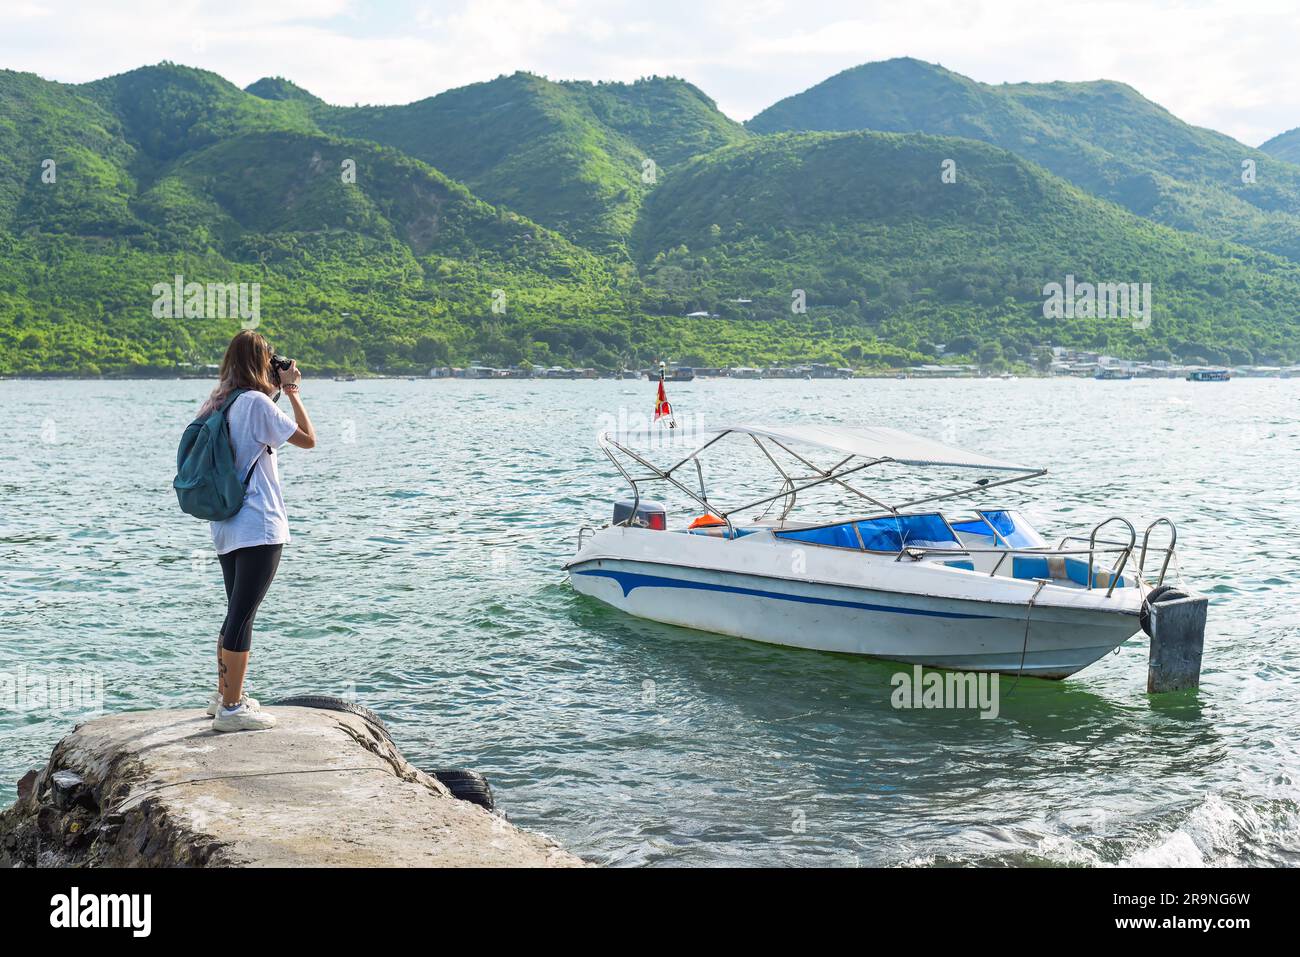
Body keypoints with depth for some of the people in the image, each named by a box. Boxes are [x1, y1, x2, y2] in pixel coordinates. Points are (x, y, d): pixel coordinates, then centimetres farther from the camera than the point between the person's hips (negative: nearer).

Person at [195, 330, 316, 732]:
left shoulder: (222, 405, 11)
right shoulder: (257, 402, -13)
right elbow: (308, 439, -9)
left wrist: (275, 392, 22)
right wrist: (291, 392, -1)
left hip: (227, 526, 9)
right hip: (258, 526, -9)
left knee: (236, 613, 20)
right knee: (243, 616, -5)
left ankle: (224, 696, 30)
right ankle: (231, 709, -2)